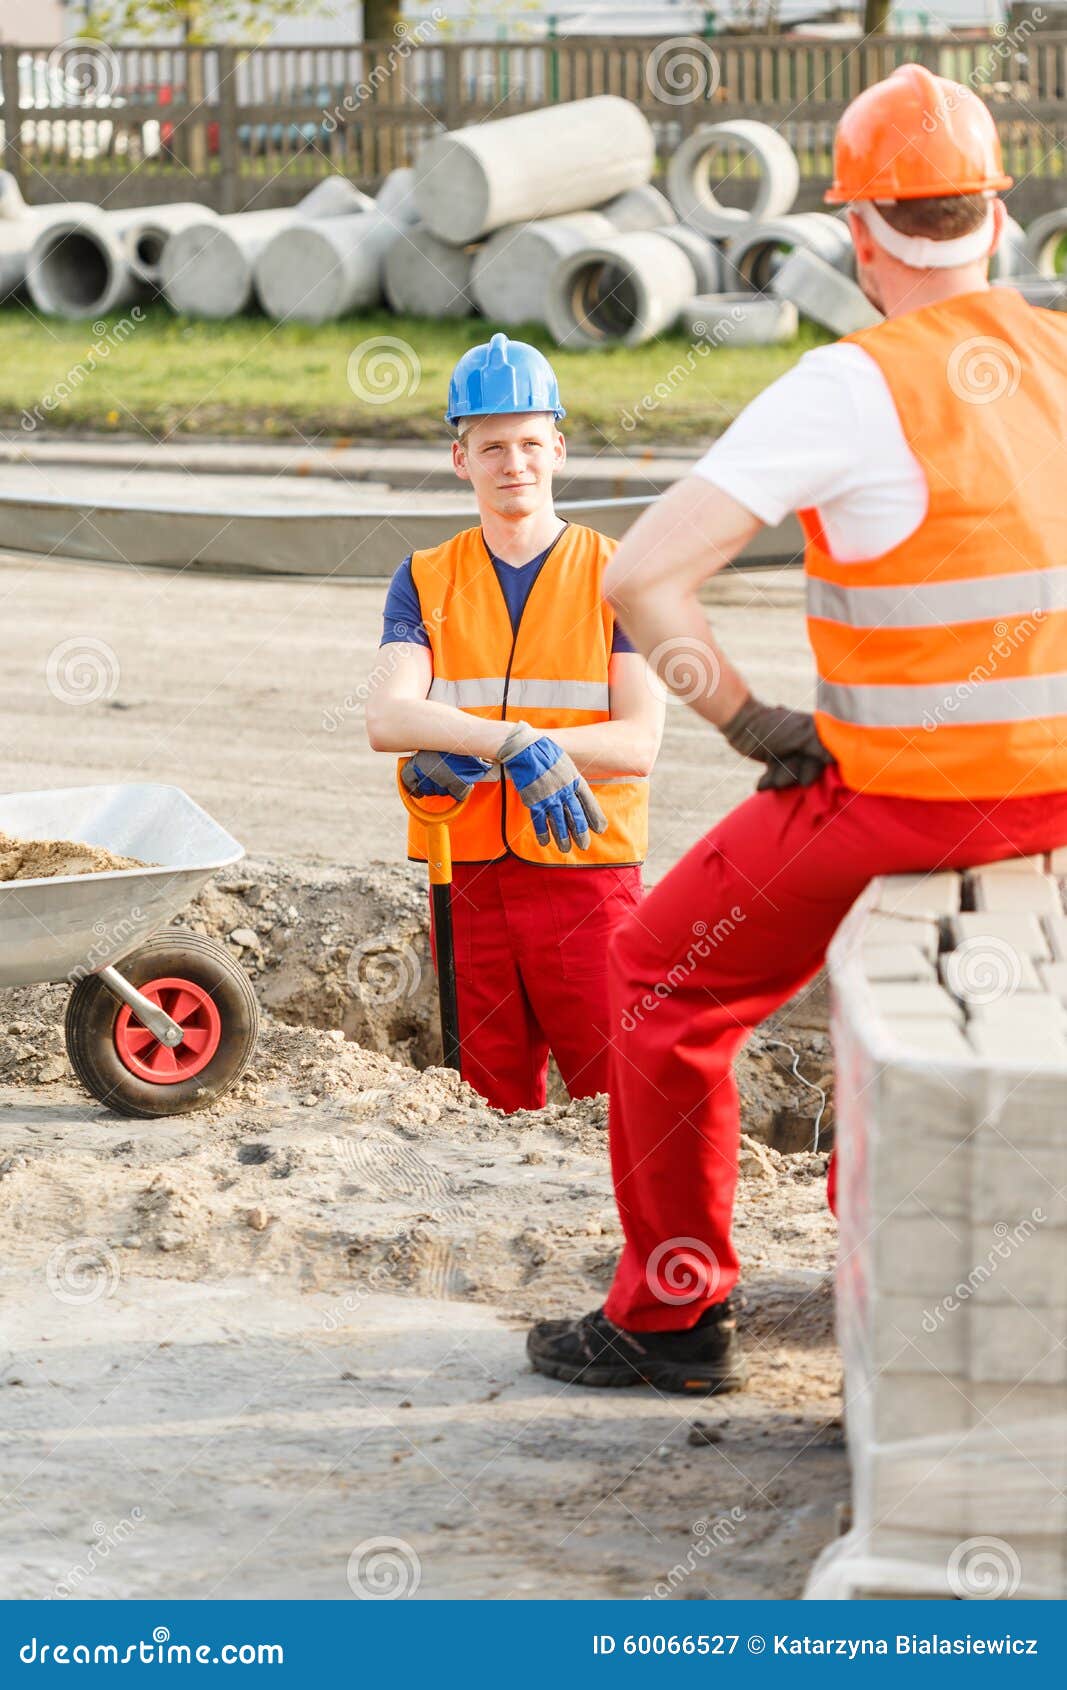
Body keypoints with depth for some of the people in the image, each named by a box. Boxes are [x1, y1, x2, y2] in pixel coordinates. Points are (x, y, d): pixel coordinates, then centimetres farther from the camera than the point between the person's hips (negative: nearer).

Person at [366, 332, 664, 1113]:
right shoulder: (425, 580, 9)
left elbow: (639, 742, -8)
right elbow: (387, 719, -8)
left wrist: (473, 751, -17)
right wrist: (518, 742, -26)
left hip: (586, 873, -2)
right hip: (466, 874, 2)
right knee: (495, 1107, 6)